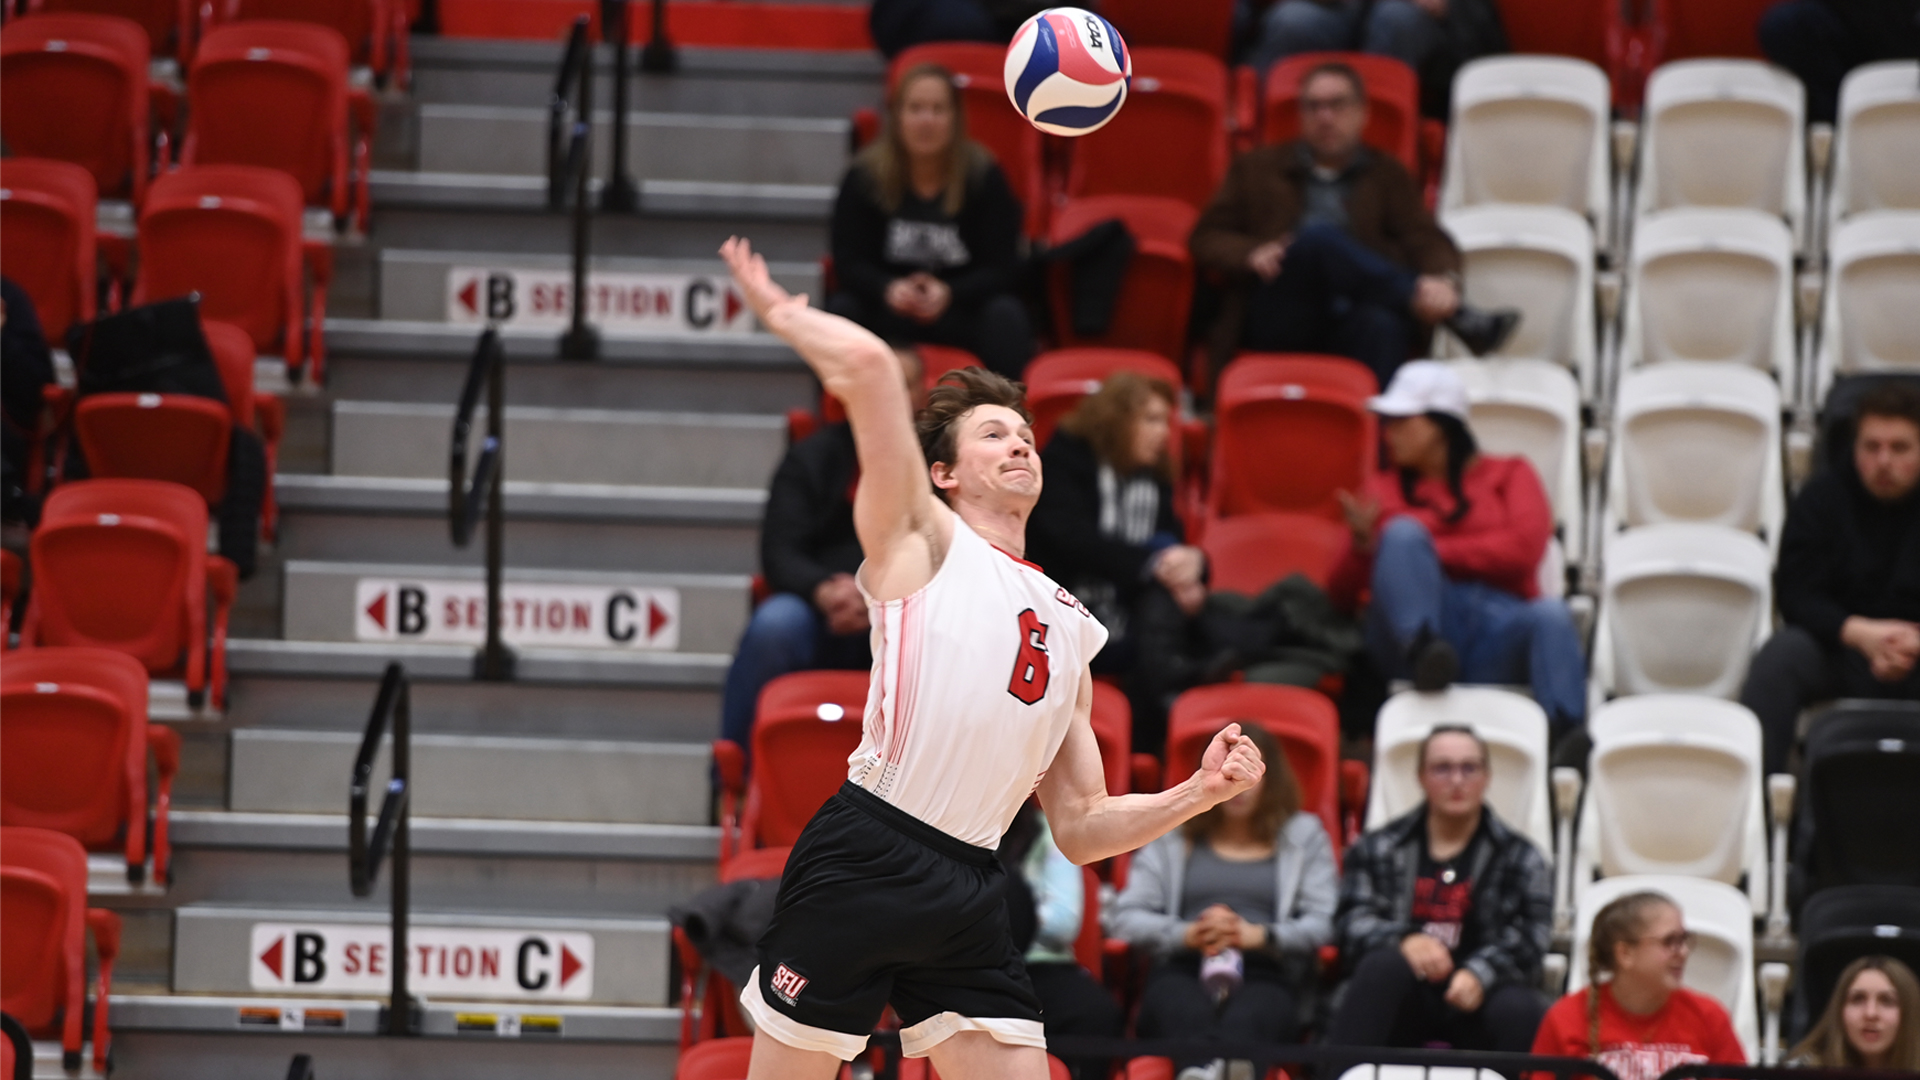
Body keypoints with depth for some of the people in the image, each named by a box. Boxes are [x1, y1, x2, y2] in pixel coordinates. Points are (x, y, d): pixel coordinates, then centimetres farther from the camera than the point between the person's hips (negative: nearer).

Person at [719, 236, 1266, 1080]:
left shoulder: (1071, 629, 25)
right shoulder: (922, 542, 7)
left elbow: (1077, 828, 24)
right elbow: (868, 366, -8)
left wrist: (1198, 794, 11)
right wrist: (780, 312, 8)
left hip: (968, 899, 6)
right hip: (865, 860, -6)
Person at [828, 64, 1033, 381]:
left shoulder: (985, 176, -7)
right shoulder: (864, 176, -4)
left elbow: (1002, 269, -9)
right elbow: (849, 262, -7)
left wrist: (949, 294, -29)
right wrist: (888, 290, -29)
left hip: (962, 310, -1)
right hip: (887, 313, 1)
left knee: (1006, 316, -30)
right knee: (841, 309, -28)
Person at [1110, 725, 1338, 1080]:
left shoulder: (1304, 835, 25)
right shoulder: (1172, 835, 27)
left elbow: (1324, 924, 9)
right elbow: (1125, 918, 14)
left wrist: (1259, 935, -9)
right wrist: (1186, 934, -6)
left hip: (1265, 974, -1)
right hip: (1183, 969, 1)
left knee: (1245, 1020, -43)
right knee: (1189, 1017, -42)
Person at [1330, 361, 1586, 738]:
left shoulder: (1508, 475, 22)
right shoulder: (1385, 489, 24)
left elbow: (1523, 549, 2)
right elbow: (1341, 590, 14)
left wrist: (1434, 554, 0)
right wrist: (1364, 546, -8)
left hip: (1500, 627, 0)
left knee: (1551, 615, -34)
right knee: (1403, 532, -26)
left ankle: (1567, 735, -58)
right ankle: (1420, 648, -52)